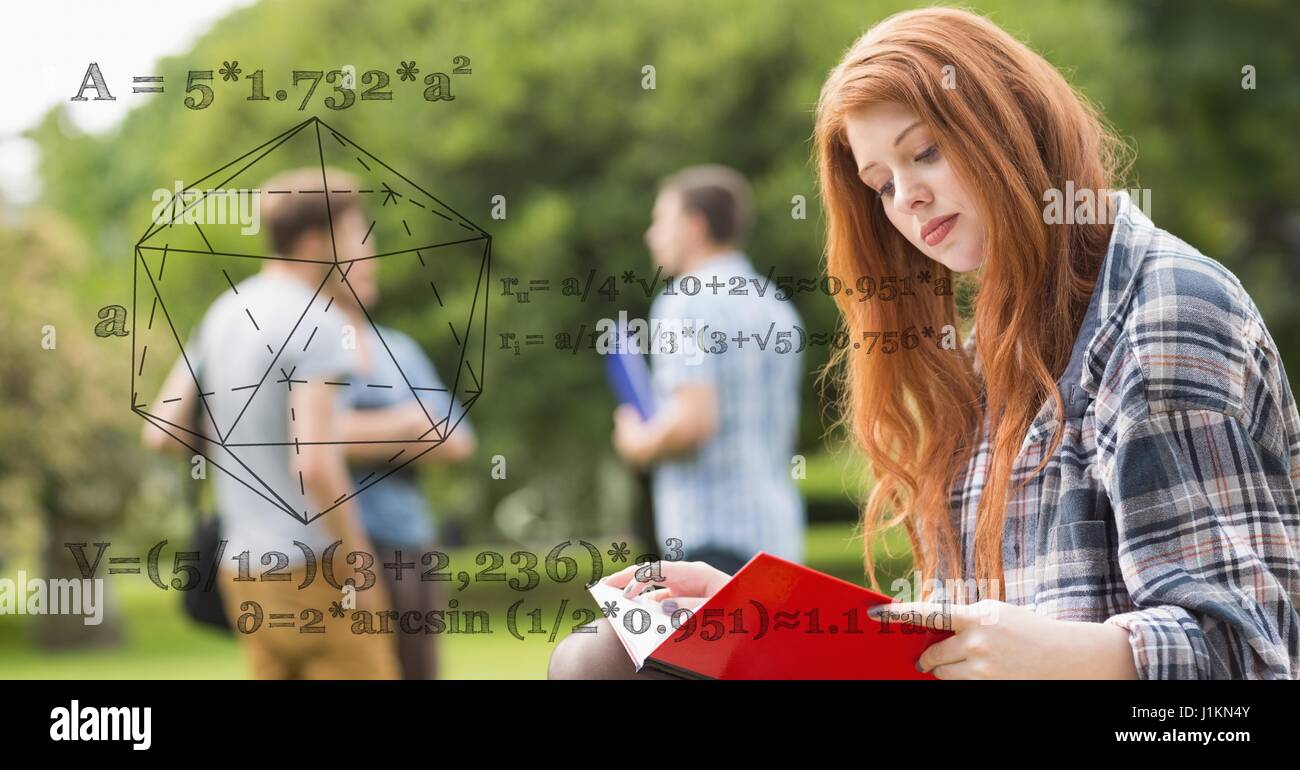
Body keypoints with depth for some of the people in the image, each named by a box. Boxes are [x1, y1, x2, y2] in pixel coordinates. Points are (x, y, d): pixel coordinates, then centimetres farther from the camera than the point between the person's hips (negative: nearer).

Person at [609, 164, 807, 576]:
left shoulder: (687, 303, -10)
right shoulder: (774, 306, 18)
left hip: (715, 533, -9)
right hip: (779, 532, 9)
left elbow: (691, 422, -21)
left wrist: (639, 445, -2)